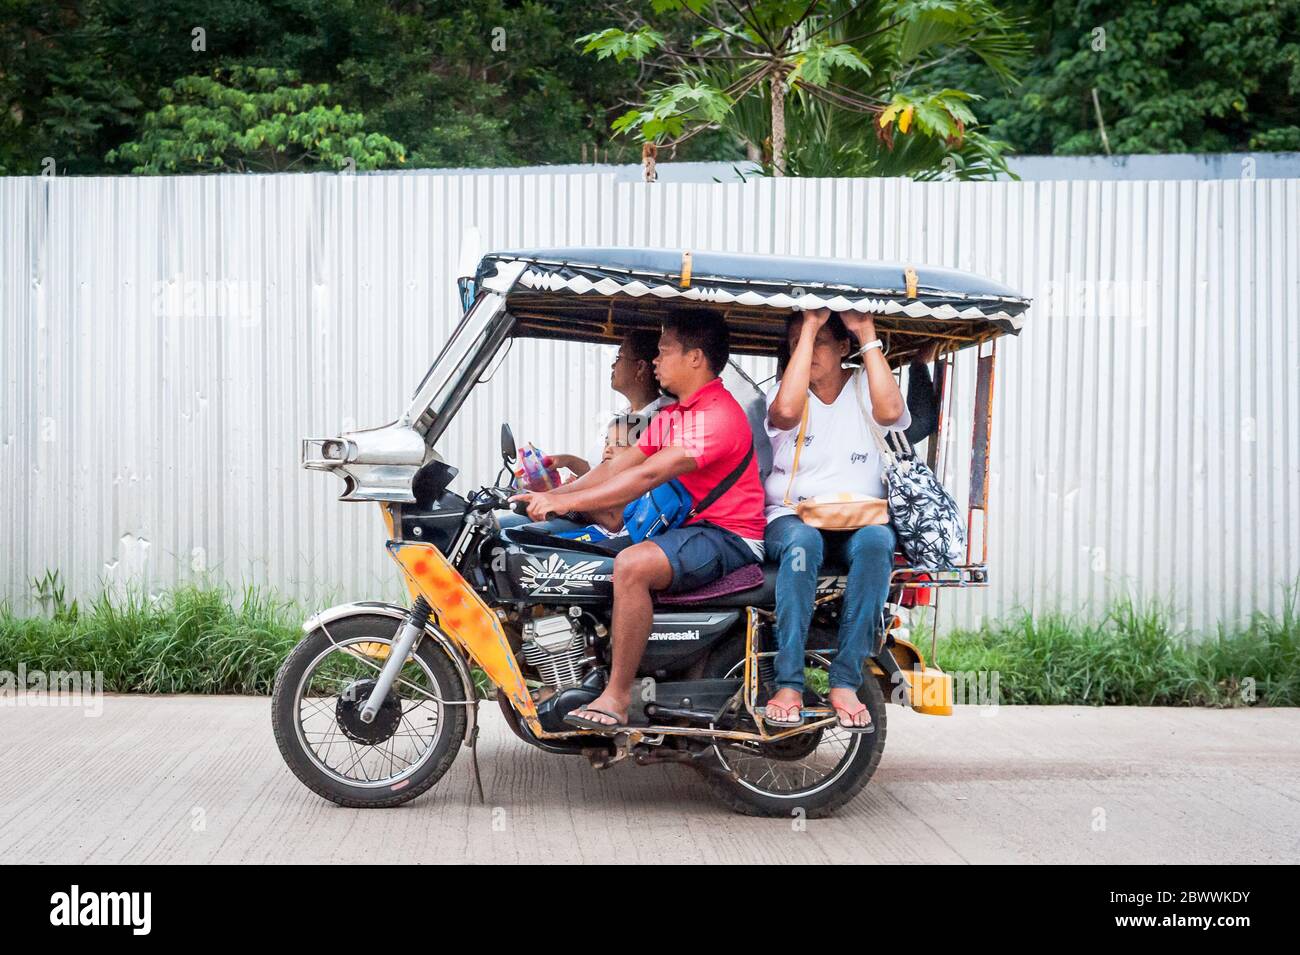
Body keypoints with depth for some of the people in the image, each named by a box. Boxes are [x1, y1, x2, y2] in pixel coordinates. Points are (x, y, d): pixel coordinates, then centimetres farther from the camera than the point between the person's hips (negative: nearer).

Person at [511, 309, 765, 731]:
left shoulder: (719, 415, -16)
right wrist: (552, 495, 0)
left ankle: (617, 698, -27)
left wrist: (567, 502, -26)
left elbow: (648, 475, -25)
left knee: (632, 565, -33)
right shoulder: (670, 415, 18)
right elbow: (616, 467, 13)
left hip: (728, 538, -10)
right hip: (684, 526, 10)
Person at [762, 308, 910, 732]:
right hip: (791, 517, -1)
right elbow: (786, 411, -19)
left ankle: (845, 682, -34)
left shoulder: (865, 387, 8)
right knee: (802, 541, -37)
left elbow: (890, 411, -17)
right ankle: (788, 684, -37)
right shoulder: (786, 387, 8)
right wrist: (808, 327, -14)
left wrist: (867, 335, -12)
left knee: (876, 541, -35)